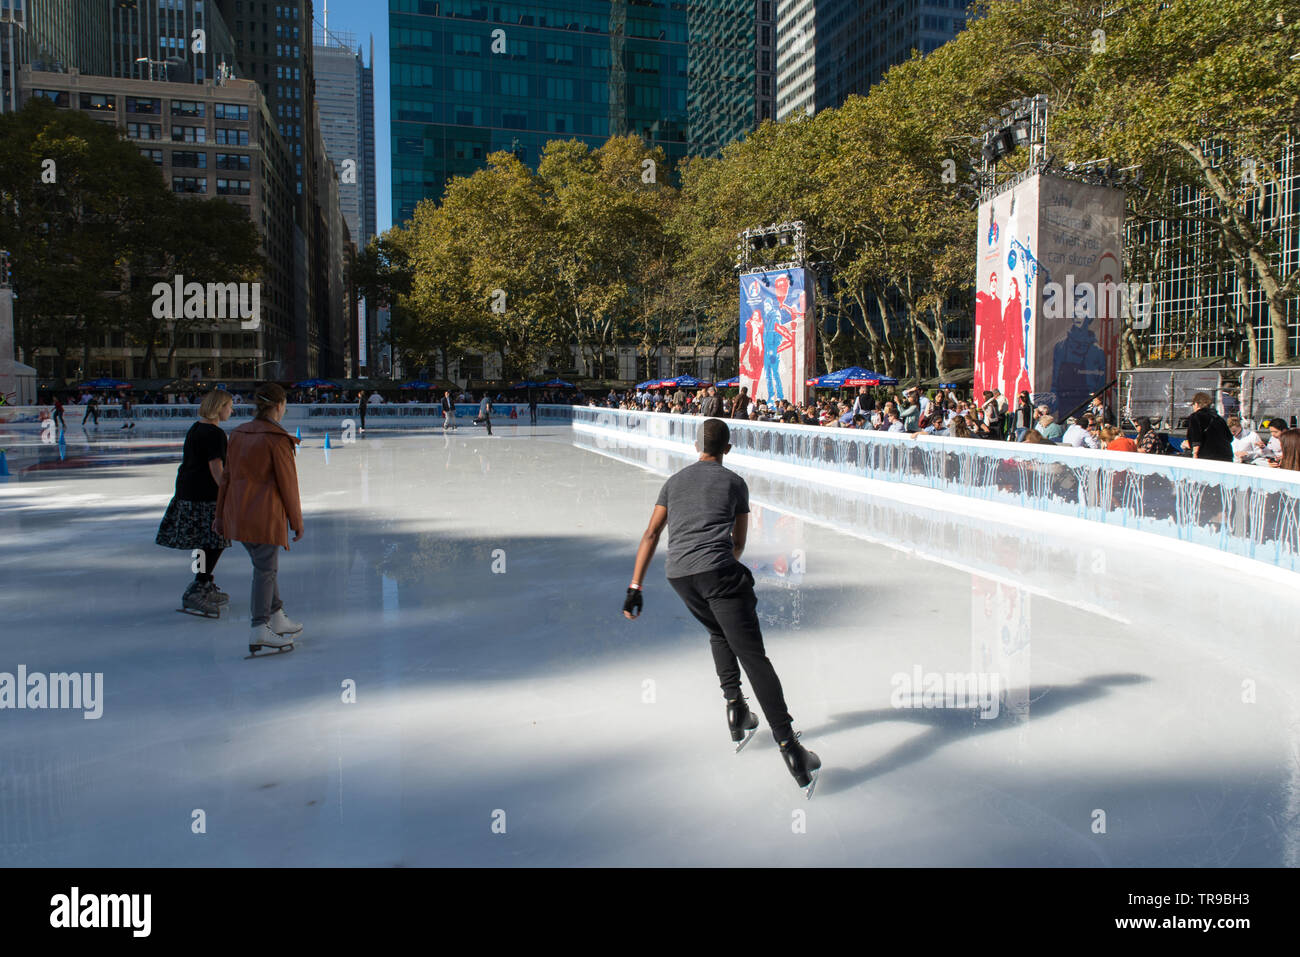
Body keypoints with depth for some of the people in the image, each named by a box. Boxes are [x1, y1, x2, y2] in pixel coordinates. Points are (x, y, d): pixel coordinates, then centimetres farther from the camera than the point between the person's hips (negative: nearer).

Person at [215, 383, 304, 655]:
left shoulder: (237, 434, 9)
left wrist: (221, 515, 19)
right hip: (265, 513, -8)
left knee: (264, 565, 19)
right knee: (266, 569, 1)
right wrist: (297, 521, -2)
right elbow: (287, 483, -11)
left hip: (238, 513, 8)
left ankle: (277, 619, 30)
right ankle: (259, 629, 2)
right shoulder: (277, 439, -13)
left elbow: (226, 477, 13)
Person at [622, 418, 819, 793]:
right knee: (753, 657, -8)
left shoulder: (674, 481, 22)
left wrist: (635, 587, 10)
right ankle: (789, 747, -13)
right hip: (718, 569, -4)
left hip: (678, 574, 4)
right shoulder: (735, 482, 14)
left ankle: (735, 707, 20)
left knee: (719, 633, 30)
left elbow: (651, 534, 13)